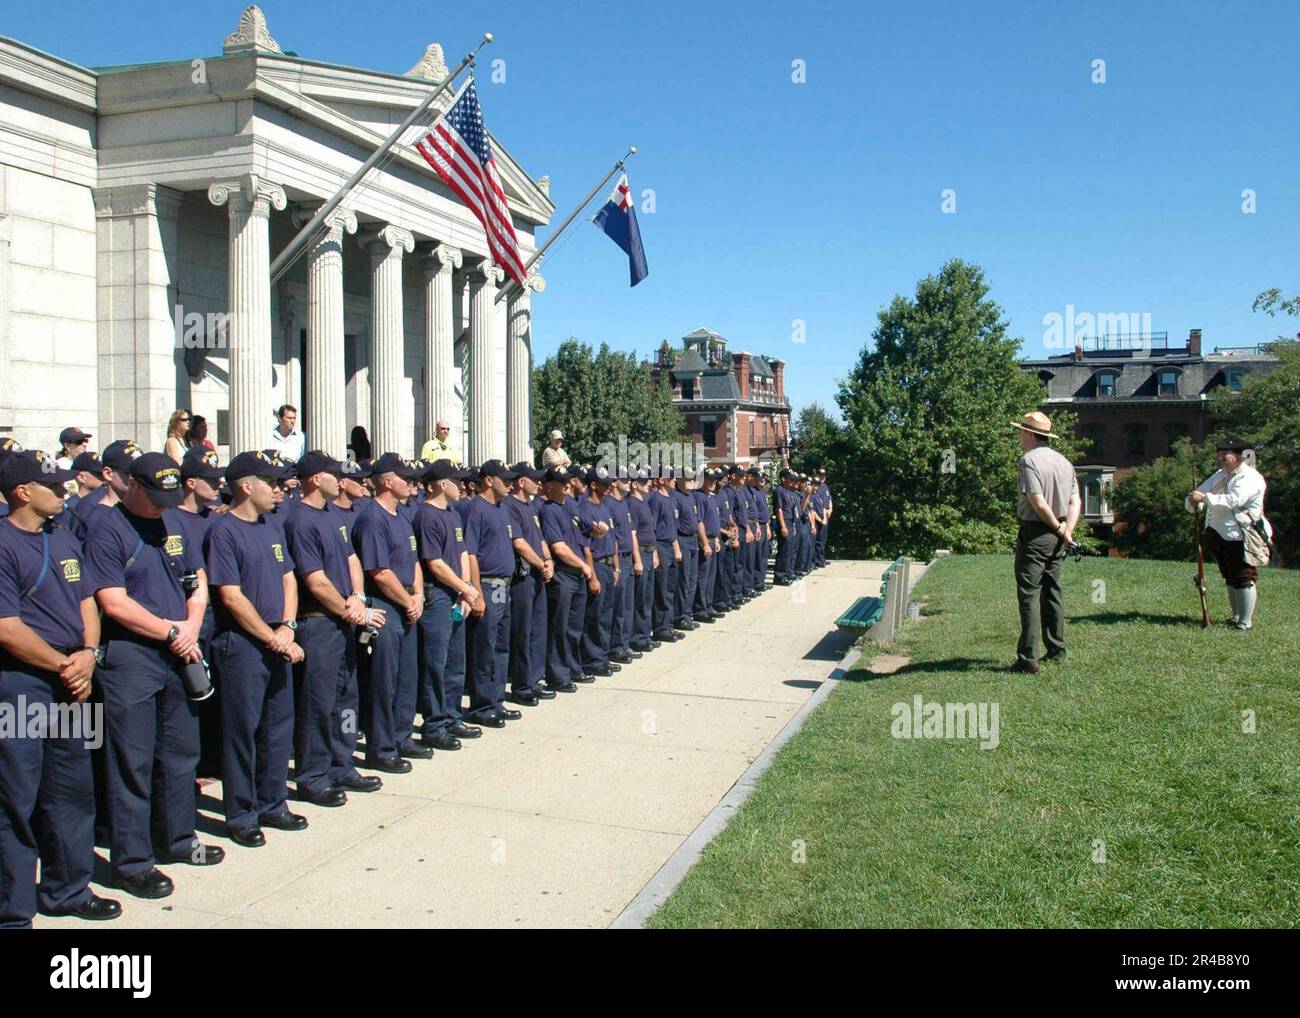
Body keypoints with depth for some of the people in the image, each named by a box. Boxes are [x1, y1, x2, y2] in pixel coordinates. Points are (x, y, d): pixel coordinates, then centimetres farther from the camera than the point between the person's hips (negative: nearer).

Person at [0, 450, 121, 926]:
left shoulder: (64, 539, 13)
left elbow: (86, 601, 14)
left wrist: (88, 653, -3)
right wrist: (64, 664, -12)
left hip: (70, 682, 8)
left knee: (72, 790, 15)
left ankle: (66, 889, 30)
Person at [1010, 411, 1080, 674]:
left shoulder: (1029, 460, -14)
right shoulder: (1064, 461, 12)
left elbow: (1039, 504, -20)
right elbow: (1075, 501, 8)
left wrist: (1059, 529, -8)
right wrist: (1067, 529, -3)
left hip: (1034, 534, -8)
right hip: (1057, 538, 8)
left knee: (1029, 594, -6)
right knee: (1053, 591, 18)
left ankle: (1028, 658, -7)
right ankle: (1057, 649, 26)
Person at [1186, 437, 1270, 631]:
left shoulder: (1249, 477, -12)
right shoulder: (1219, 475, 14)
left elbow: (1233, 500, -28)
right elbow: (1200, 491, 7)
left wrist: (1205, 498, -34)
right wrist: (1193, 502, -17)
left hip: (1241, 536, -8)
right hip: (1218, 534, 8)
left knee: (1243, 579, -5)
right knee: (1230, 578, 18)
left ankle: (1245, 622, 0)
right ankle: (1236, 616, 29)